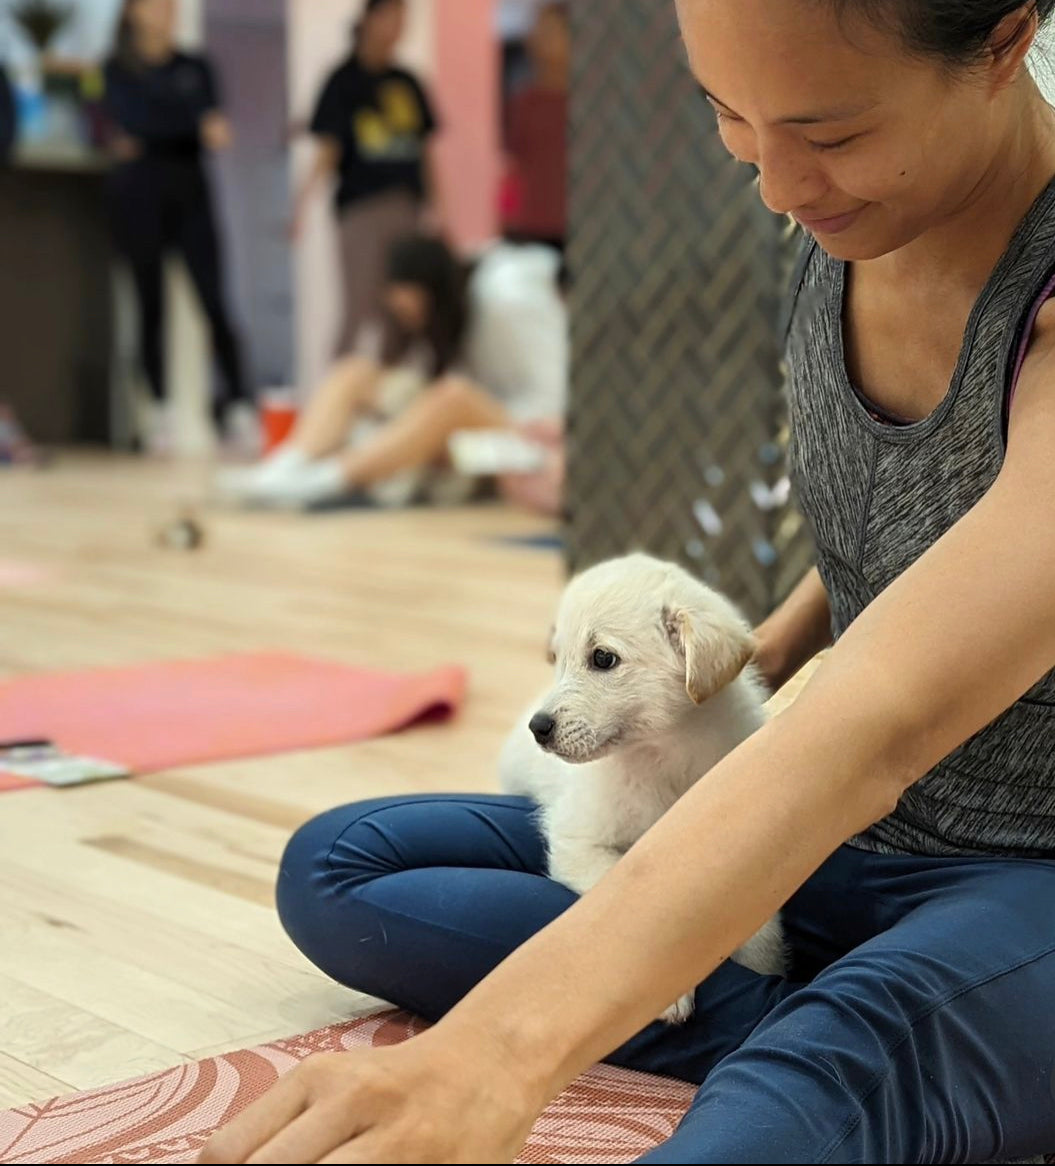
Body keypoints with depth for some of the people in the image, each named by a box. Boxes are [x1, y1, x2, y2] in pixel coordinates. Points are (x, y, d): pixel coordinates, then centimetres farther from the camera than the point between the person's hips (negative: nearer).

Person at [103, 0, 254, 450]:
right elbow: (129, 122, -9)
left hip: (190, 194, 1)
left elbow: (211, 129, 1)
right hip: (139, 194, -1)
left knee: (215, 302, -9)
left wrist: (141, 142, -12)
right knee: (151, 305, 0)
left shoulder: (196, 68, 14)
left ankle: (238, 401, -9)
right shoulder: (117, 70, 7)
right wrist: (199, 126, -18)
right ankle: (159, 407, 4)